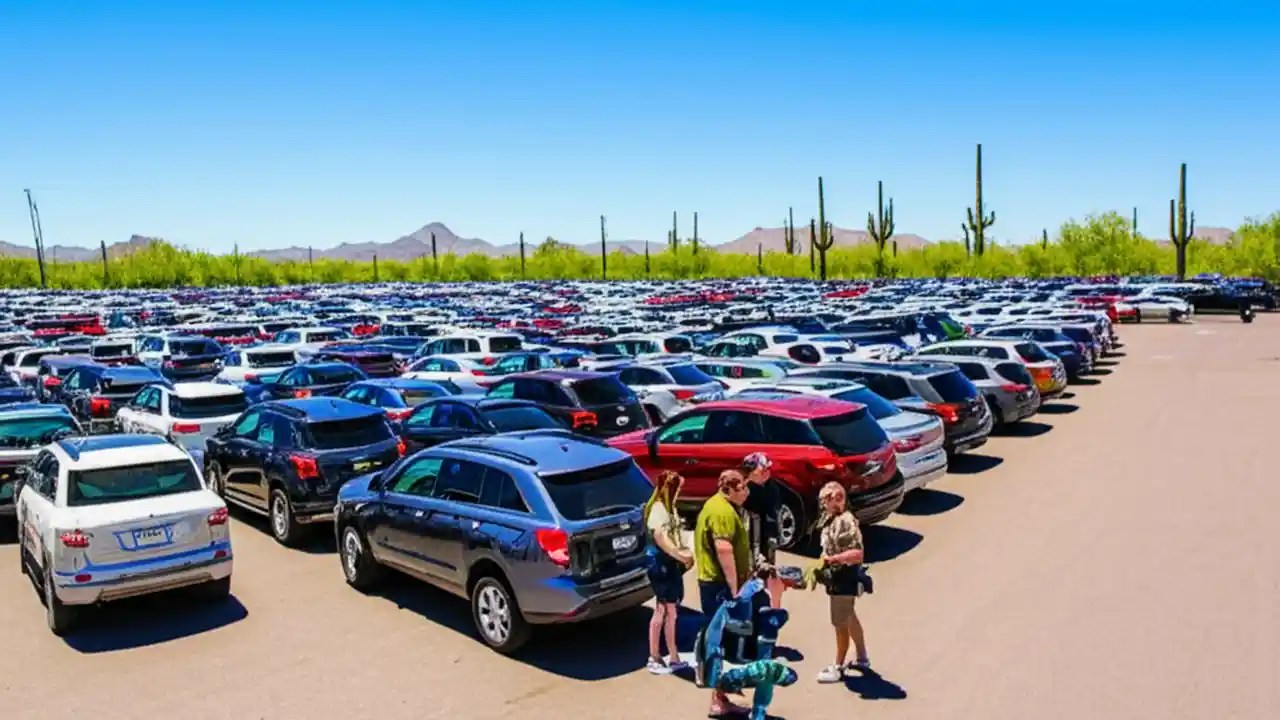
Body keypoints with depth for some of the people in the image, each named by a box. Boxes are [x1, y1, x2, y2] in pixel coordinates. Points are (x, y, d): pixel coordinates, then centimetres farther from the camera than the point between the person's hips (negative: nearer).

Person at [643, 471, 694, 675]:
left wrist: (685, 553, 2)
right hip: (661, 564, -10)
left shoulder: (669, 508, 14)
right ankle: (654, 659, 10)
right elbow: (660, 538, -27)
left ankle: (673, 658, 22)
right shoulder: (658, 509, -17)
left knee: (670, 611, 14)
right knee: (662, 612, 0)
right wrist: (681, 556, -21)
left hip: (671, 564, 10)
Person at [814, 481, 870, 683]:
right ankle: (862, 658, 39)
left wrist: (833, 558, -32)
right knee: (849, 618, 23)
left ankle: (838, 668, 16)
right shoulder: (830, 518, 4)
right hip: (835, 576, 10)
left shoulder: (847, 521, -23)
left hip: (845, 578, -10)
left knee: (840, 623, 3)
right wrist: (823, 563, 9)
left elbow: (857, 554, -29)